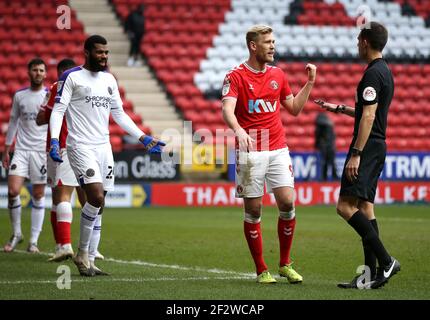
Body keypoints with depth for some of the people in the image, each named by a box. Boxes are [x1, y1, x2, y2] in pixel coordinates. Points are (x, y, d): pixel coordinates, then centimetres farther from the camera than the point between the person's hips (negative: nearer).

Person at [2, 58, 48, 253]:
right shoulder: (19, 95, 9)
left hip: (42, 150, -2)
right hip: (21, 149, 2)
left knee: (38, 195, 0)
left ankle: (34, 240, 6)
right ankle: (16, 234, 7)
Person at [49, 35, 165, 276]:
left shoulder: (109, 80, 15)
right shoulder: (71, 77, -4)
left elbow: (119, 114, 21)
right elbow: (58, 110, -7)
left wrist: (144, 138, 16)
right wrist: (54, 141, -21)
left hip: (104, 147, 6)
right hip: (81, 146, -6)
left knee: (99, 206, 5)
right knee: (97, 196, -20)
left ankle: (89, 260, 11)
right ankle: (82, 253, -4)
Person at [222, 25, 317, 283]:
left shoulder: (278, 75, 12)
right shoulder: (236, 77, -5)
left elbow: (294, 108, 20)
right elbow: (227, 110, -19)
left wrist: (310, 83, 11)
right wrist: (238, 130, -38)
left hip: (278, 150, 4)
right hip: (250, 152, -4)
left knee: (287, 203, -7)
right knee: (253, 210, 0)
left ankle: (286, 265, 8)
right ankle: (262, 270, 8)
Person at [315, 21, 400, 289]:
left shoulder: (373, 73, -14)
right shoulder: (385, 71, 17)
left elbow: (368, 117, -21)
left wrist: (356, 154, -22)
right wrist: (338, 108, 34)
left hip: (367, 147, -10)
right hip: (377, 147, 10)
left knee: (346, 205, -13)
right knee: (365, 207, 8)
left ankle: (385, 261, -16)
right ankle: (371, 273, 4)